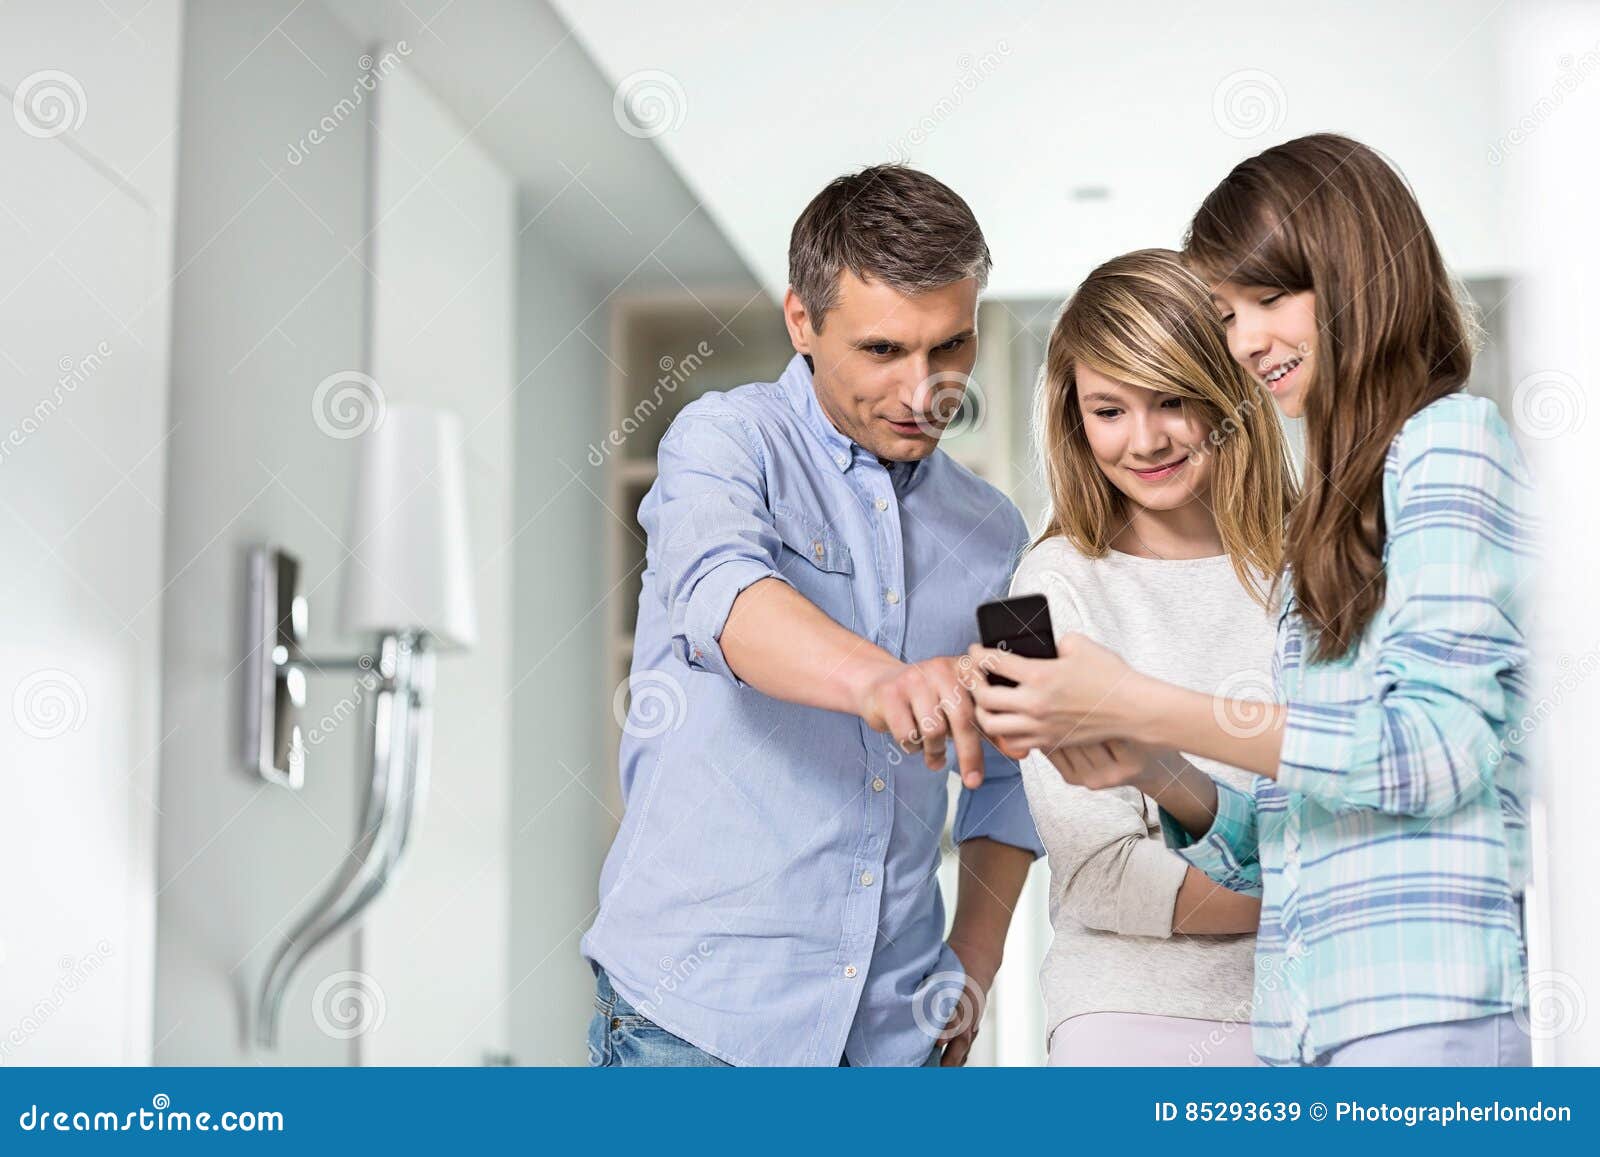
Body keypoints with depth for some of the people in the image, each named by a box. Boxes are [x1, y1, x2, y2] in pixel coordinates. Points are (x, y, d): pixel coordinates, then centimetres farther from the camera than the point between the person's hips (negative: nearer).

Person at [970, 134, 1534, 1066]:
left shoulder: (1451, 440, -2)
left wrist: (1143, 708, -14)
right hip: (1306, 1022, 7)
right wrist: (1154, 773, 0)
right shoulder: (1328, 517, 21)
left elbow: (1443, 747, -13)